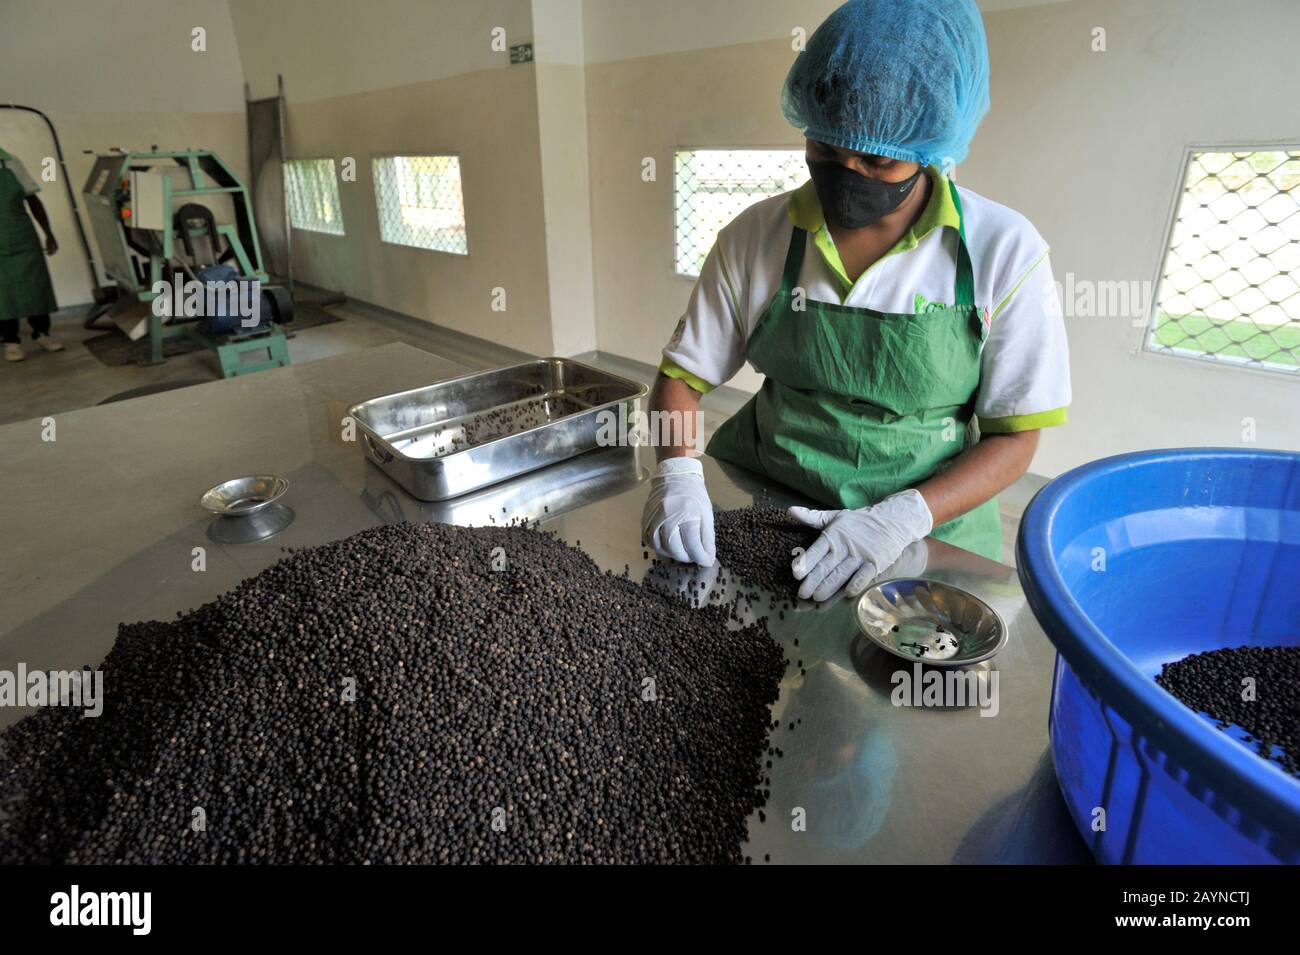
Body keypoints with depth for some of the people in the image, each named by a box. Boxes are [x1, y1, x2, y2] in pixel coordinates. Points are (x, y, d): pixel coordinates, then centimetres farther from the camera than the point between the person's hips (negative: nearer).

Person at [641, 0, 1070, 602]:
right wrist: (677, 473, -18)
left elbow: (1013, 438, -5)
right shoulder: (756, 236, -3)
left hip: (924, 526, -2)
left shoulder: (1005, 253, -8)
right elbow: (682, 376, 2)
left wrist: (903, 517, -21)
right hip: (758, 514, 3)